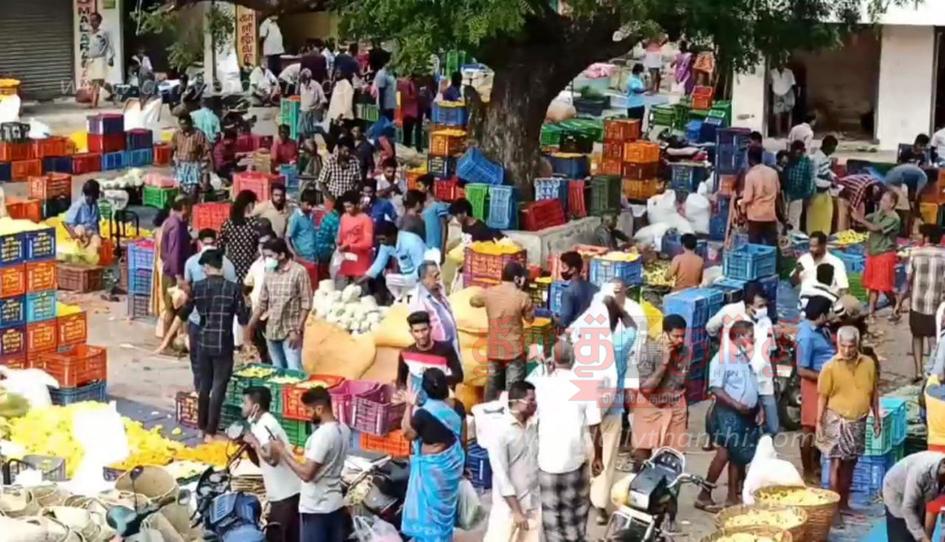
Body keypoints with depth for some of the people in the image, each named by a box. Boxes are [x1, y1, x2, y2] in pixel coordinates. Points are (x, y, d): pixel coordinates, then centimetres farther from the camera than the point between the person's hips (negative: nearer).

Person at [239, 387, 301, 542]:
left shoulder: (265, 425, -17)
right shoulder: (262, 424, 14)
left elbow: (272, 459, -27)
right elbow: (260, 462, 19)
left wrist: (254, 442, -15)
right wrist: (247, 445, 5)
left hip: (285, 494, -10)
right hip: (288, 491, 10)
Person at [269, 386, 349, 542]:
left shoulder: (322, 435, -24)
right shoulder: (344, 430, 4)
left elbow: (306, 473, -24)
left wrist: (282, 451, -14)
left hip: (316, 508, -8)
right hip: (335, 503, 8)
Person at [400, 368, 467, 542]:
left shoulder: (423, 412, -27)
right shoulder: (457, 406, -9)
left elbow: (407, 434, -9)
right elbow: (462, 436, 3)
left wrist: (410, 406, -6)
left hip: (432, 465, -6)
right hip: (453, 460, 6)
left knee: (430, 507, 11)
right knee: (446, 504, 24)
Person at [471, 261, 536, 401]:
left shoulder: (488, 293, -1)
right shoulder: (522, 297, -13)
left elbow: (473, 301, 19)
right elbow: (530, 319, 3)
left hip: (494, 350, 4)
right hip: (514, 351, -4)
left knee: (492, 387, 16)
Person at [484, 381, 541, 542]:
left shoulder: (534, 426, 4)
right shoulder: (501, 432, -15)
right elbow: (501, 476, -17)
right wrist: (516, 511, -18)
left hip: (533, 504, 6)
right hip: (508, 506, -6)